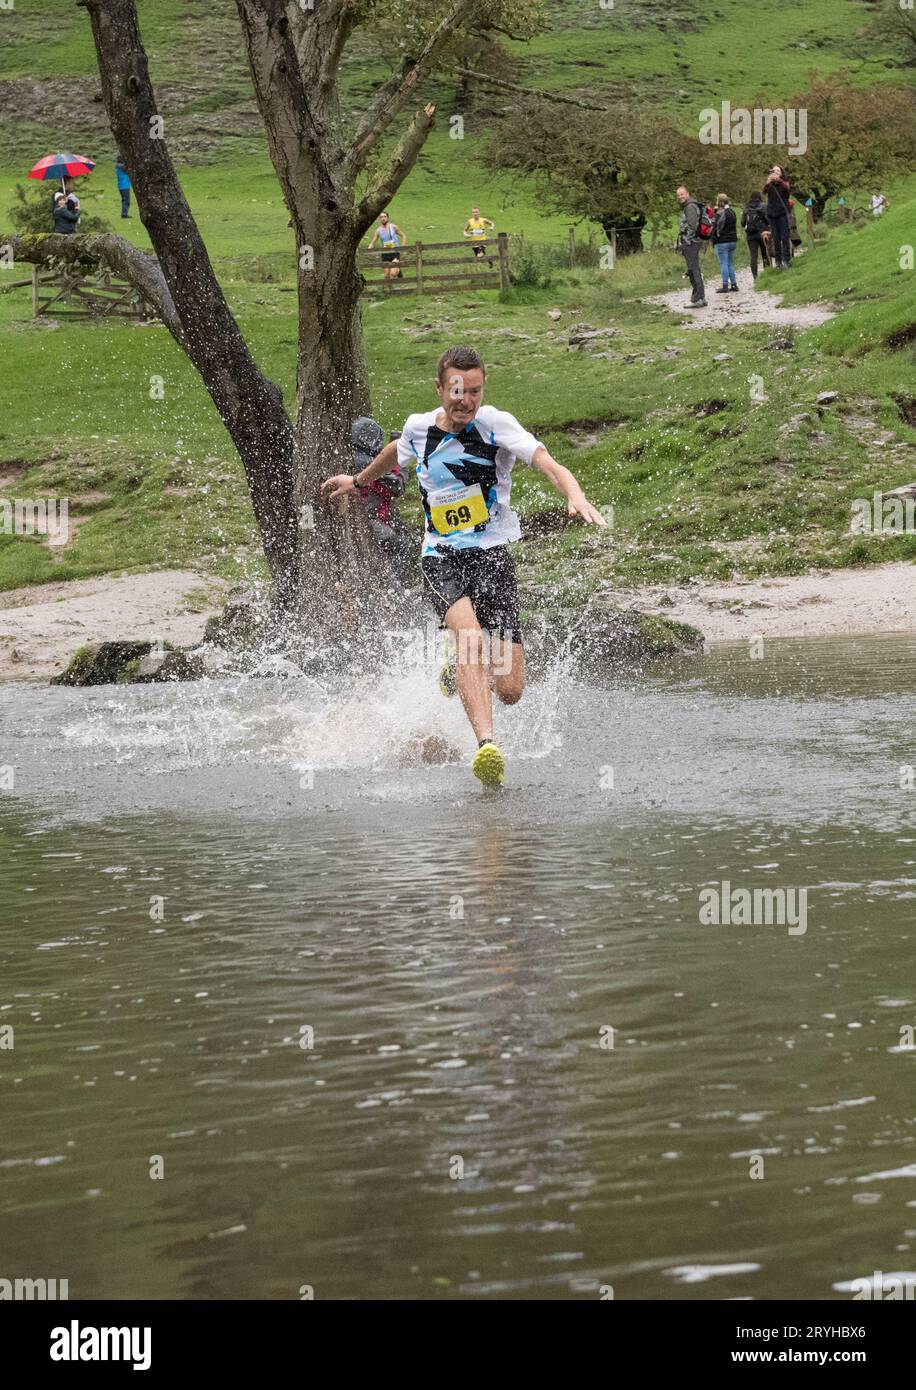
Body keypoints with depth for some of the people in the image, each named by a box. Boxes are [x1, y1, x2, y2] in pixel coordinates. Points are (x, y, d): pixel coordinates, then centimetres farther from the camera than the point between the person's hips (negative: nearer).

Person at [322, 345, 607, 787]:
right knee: (469, 632, -33)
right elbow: (396, 453, 30)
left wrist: (575, 495, -41)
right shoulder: (418, 428, 5)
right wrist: (358, 480, 47)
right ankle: (486, 746, -45)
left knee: (509, 691, -6)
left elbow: (546, 463, -20)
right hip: (441, 560, 1)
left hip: (493, 557, -1)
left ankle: (459, 671, 31)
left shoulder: (496, 423, -7)